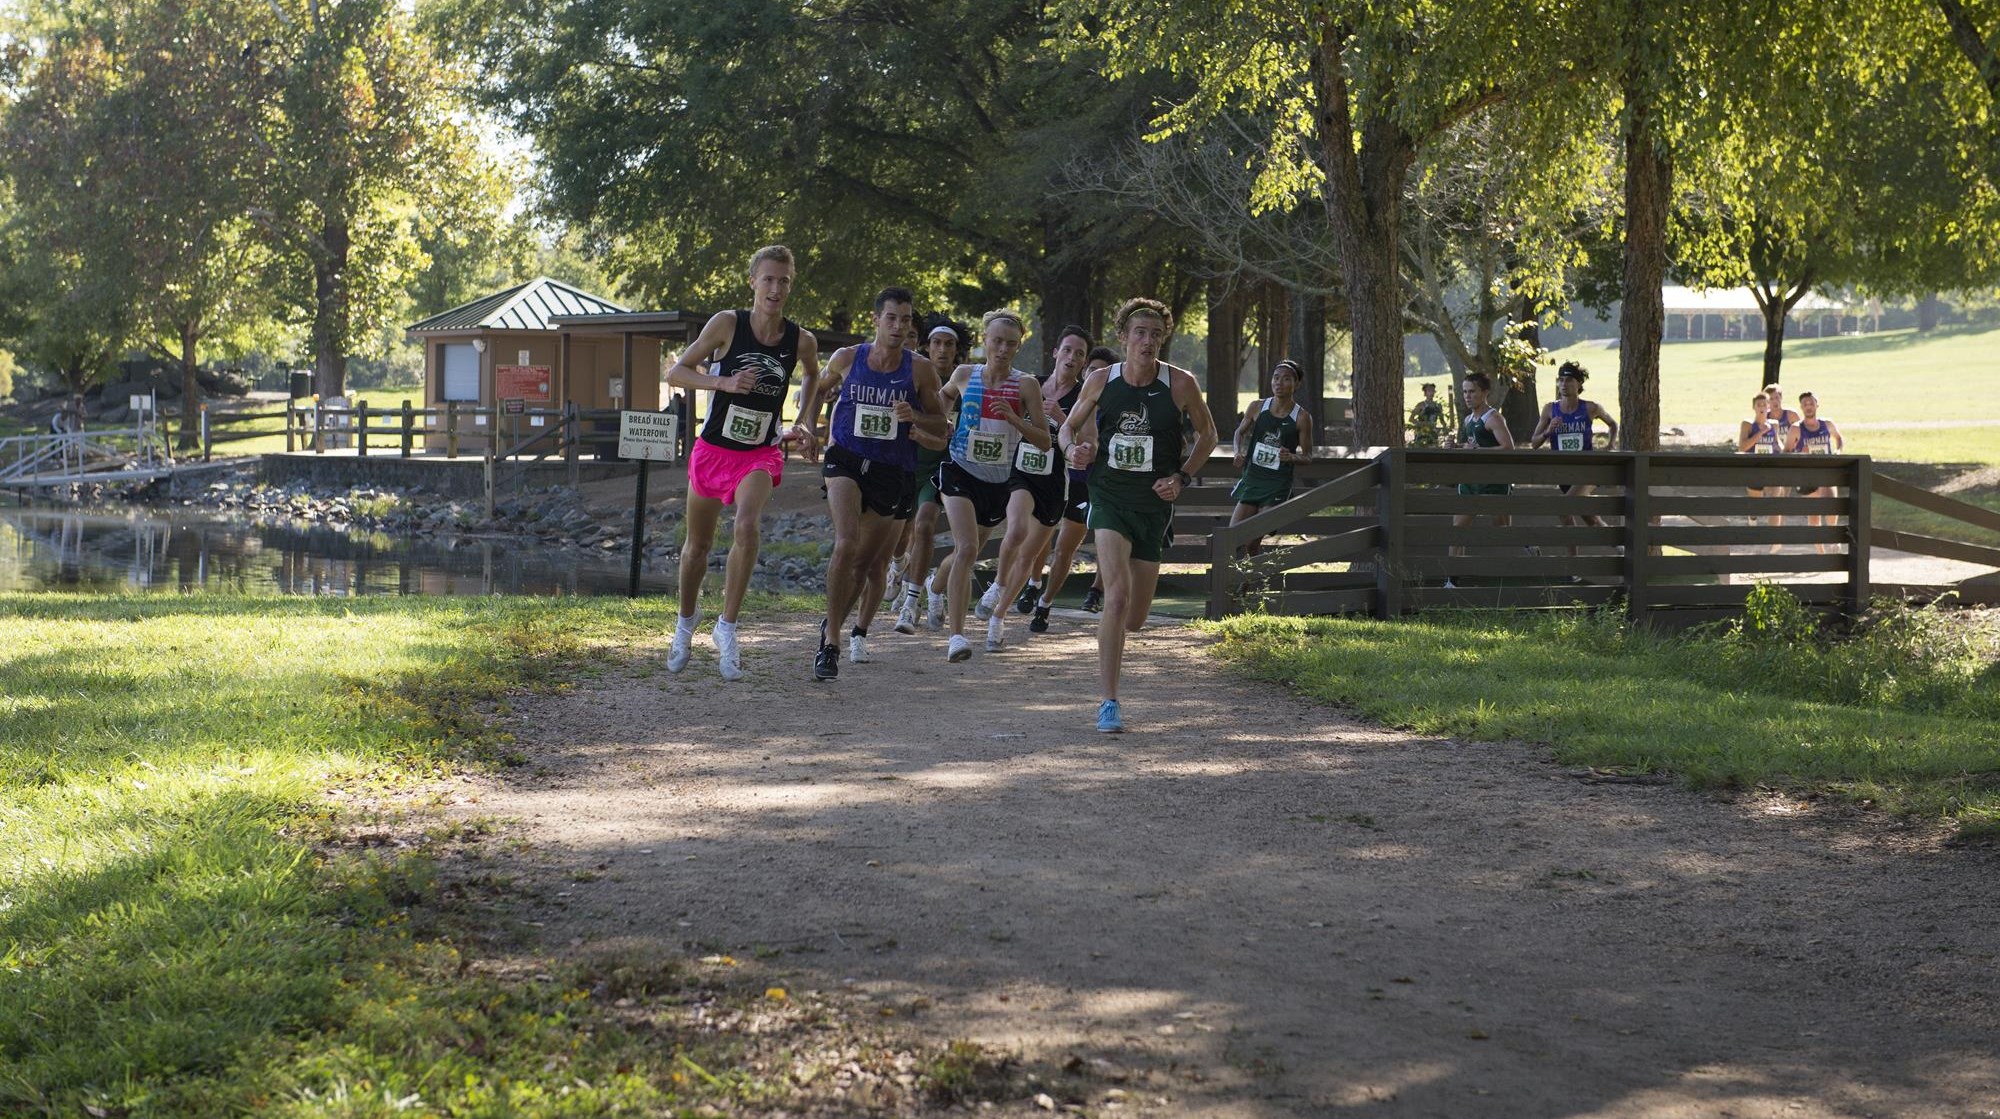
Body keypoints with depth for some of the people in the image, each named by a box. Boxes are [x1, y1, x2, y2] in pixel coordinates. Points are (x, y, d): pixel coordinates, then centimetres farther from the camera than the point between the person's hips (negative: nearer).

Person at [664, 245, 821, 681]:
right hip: (713, 448, 0)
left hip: (761, 453, 0)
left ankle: (727, 628, -18)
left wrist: (804, 423, 7)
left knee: (747, 527, -28)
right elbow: (676, 372, -8)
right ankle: (686, 621, 39)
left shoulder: (801, 341, -5)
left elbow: (815, 377, 19)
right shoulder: (727, 324, -11)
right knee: (698, 545, 12)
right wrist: (726, 383, -21)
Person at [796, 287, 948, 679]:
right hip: (846, 460, -2)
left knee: (870, 561, 10)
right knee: (846, 544, -23)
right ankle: (831, 644, -21)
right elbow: (818, 388, 22)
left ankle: (834, 625, 35)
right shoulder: (847, 359, 1)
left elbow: (941, 425, 4)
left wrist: (914, 417, -15)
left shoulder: (920, 369, -1)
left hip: (894, 473, 2)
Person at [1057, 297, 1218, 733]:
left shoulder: (1180, 384, -6)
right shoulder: (1100, 382, -4)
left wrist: (1182, 478, -5)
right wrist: (1073, 449, -11)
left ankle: (1111, 631, 48)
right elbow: (1070, 425, 12)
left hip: (1155, 502, 1)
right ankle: (1108, 701, -18)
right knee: (1117, 595, -22)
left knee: (1134, 617, 8)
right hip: (1109, 497, -1)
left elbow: (1207, 434, 8)